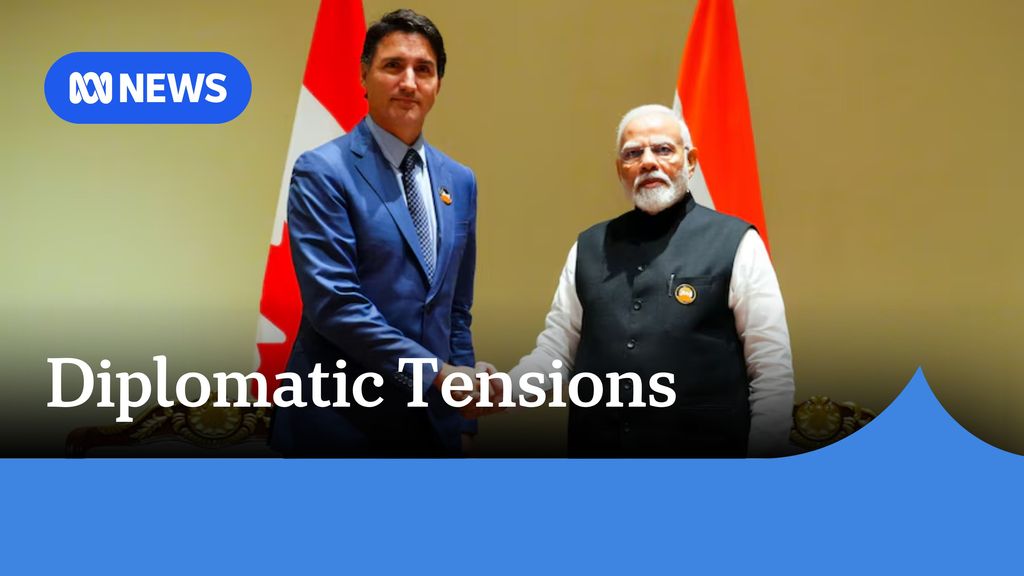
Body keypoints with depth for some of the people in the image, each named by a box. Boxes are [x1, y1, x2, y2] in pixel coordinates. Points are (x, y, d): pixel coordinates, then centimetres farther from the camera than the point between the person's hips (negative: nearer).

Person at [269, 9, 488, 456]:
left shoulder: (460, 181, 8)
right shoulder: (321, 172, -9)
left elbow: (456, 310, 12)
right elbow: (334, 301, -18)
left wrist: (463, 407, 9)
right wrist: (436, 373, -19)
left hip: (433, 421, 5)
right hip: (342, 422, -5)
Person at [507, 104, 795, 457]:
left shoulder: (736, 244, -6)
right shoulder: (589, 248, 6)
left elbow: (773, 372, -6)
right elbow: (555, 351, 6)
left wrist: (763, 452, -10)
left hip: (703, 448, -3)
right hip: (593, 447, 4)